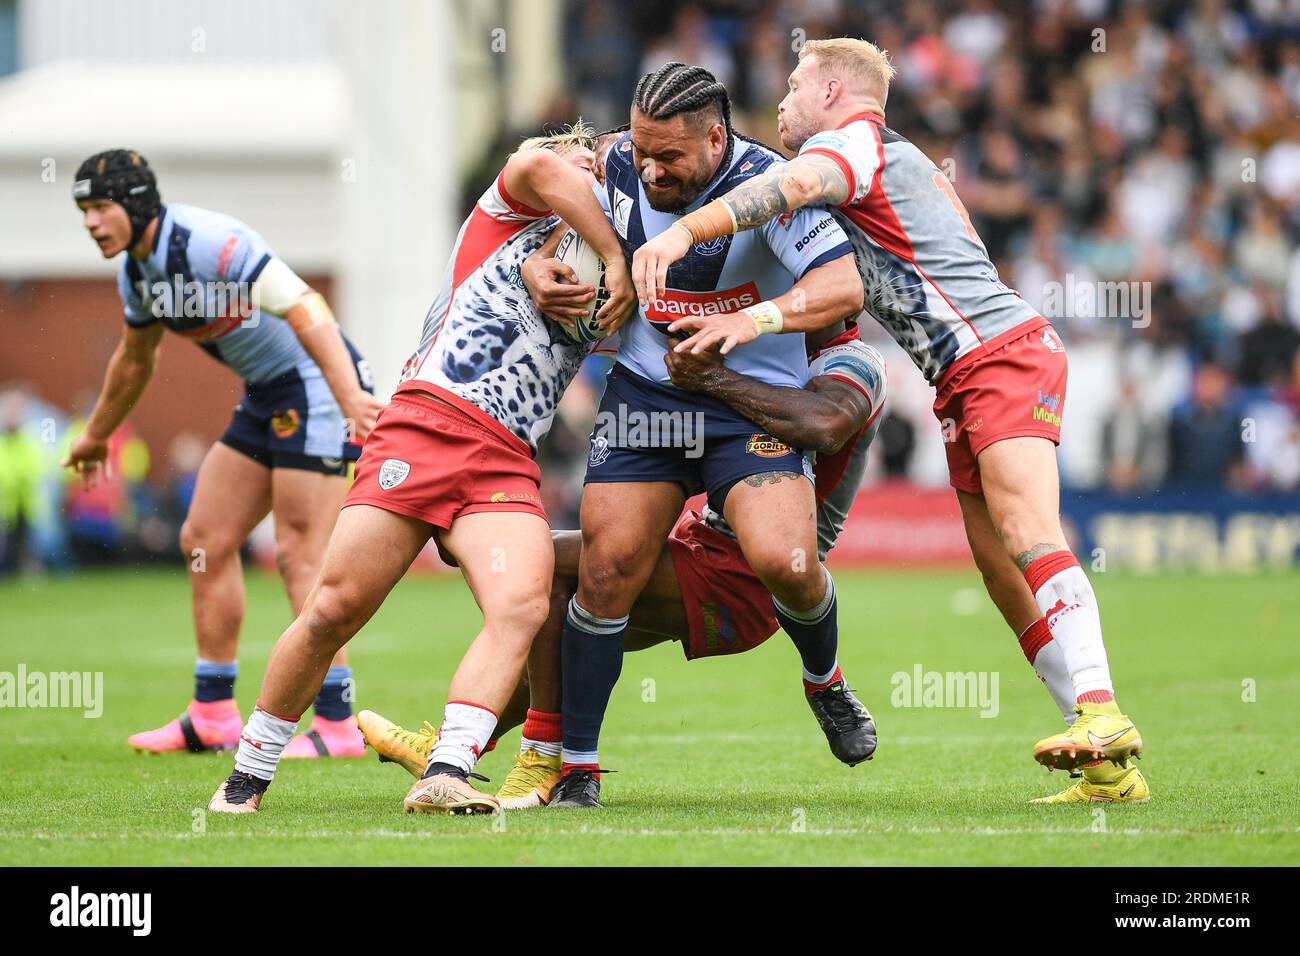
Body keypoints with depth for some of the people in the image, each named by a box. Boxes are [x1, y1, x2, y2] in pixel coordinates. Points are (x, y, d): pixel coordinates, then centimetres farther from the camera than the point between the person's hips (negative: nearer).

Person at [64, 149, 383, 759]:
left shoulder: (209, 244, -24)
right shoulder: (136, 271, 5)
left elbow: (306, 312, -32)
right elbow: (134, 360, 25)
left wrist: (350, 397, -43)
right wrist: (97, 434, 37)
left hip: (318, 389, -9)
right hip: (265, 399, 9)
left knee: (299, 555, -12)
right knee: (204, 541, 8)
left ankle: (337, 725, -9)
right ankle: (213, 717, 16)